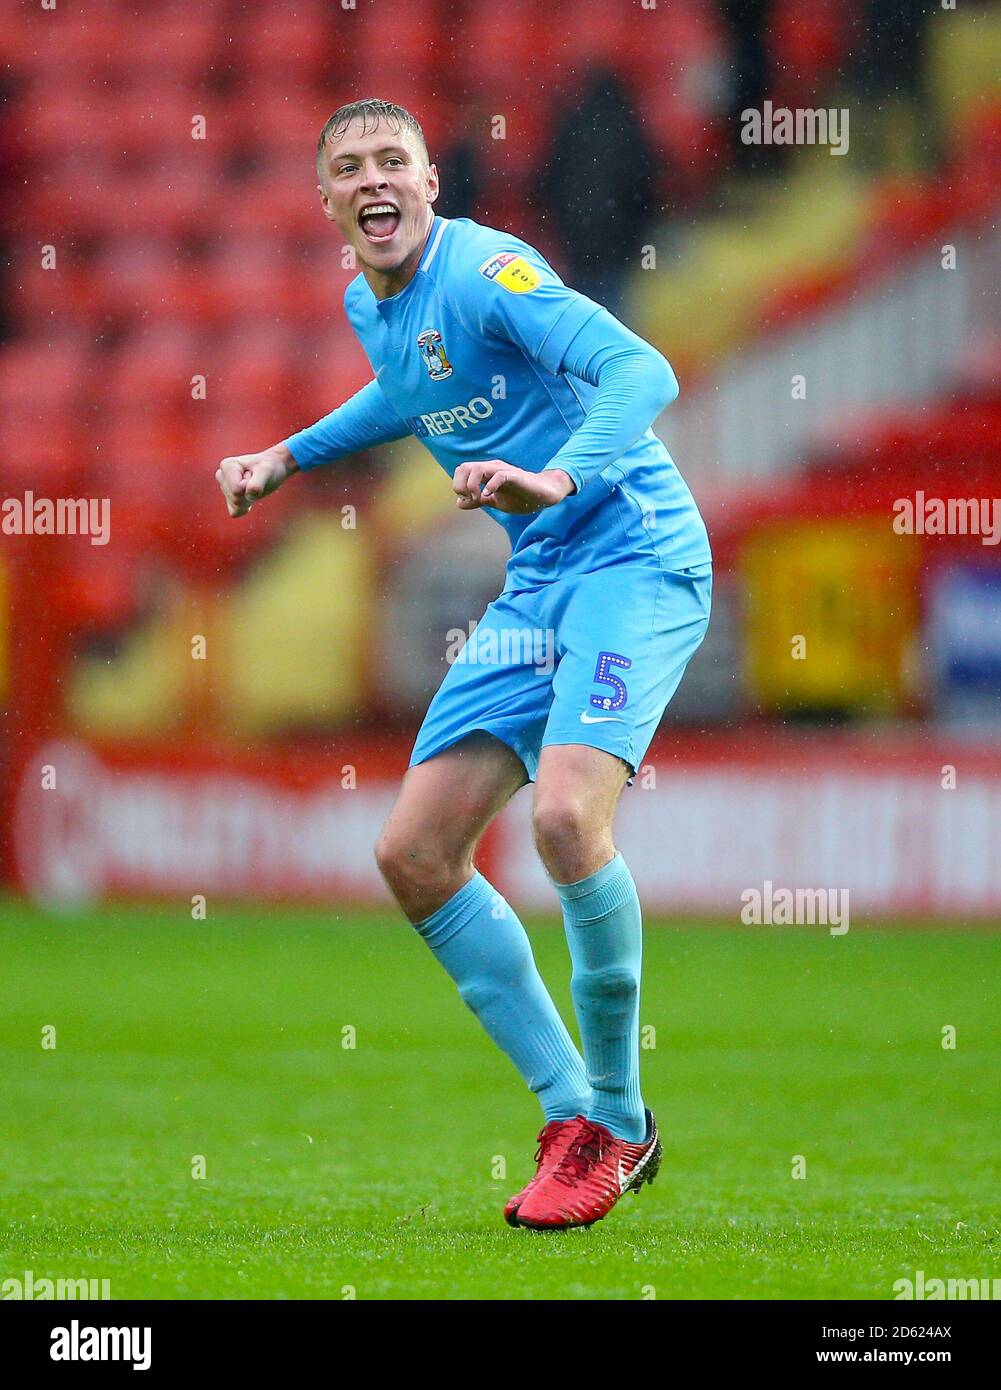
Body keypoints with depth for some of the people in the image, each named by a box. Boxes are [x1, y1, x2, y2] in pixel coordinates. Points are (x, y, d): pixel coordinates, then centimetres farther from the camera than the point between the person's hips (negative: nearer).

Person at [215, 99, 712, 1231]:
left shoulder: (483, 270, -16)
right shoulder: (366, 303, 11)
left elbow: (643, 373, -28)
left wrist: (559, 478, -44)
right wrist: (288, 457, 31)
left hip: (634, 556, -9)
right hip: (537, 585, 9)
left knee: (566, 816, -29)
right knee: (413, 854, 1)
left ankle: (617, 1124, -11)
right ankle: (573, 1115, 10)